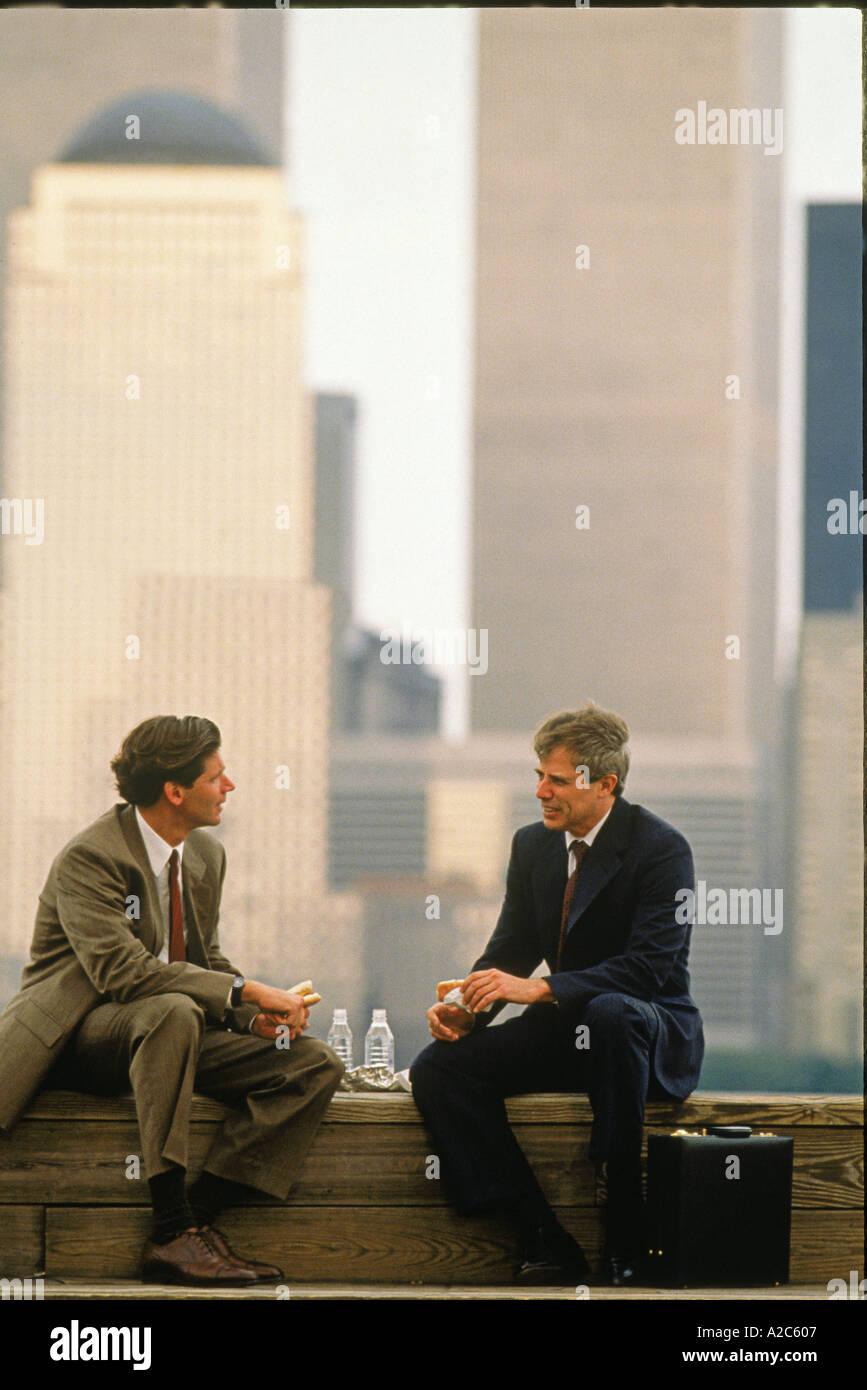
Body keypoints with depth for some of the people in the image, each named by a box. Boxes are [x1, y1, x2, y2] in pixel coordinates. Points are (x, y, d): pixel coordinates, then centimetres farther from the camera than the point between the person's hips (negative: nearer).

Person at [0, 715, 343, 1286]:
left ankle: (197, 1213, -22)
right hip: (80, 1035, -8)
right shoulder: (89, 858, -17)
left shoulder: (207, 854, 9)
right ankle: (174, 1232, -39)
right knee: (172, 1011, -40)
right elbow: (121, 970, -29)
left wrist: (259, 1017, -7)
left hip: (169, 1028, 8)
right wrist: (246, 992, -32)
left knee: (317, 1065, -11)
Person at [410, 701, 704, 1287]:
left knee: (609, 1015, -42)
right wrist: (467, 1010, -12)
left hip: (655, 1031, -7)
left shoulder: (662, 848, -14)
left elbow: (650, 967, -24)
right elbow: (511, 948, 10)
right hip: (567, 1028, 7)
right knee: (439, 1069, -15)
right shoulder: (533, 845, 8)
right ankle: (548, 1248, -21)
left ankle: (626, 1253, -37)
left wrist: (539, 989, -33)